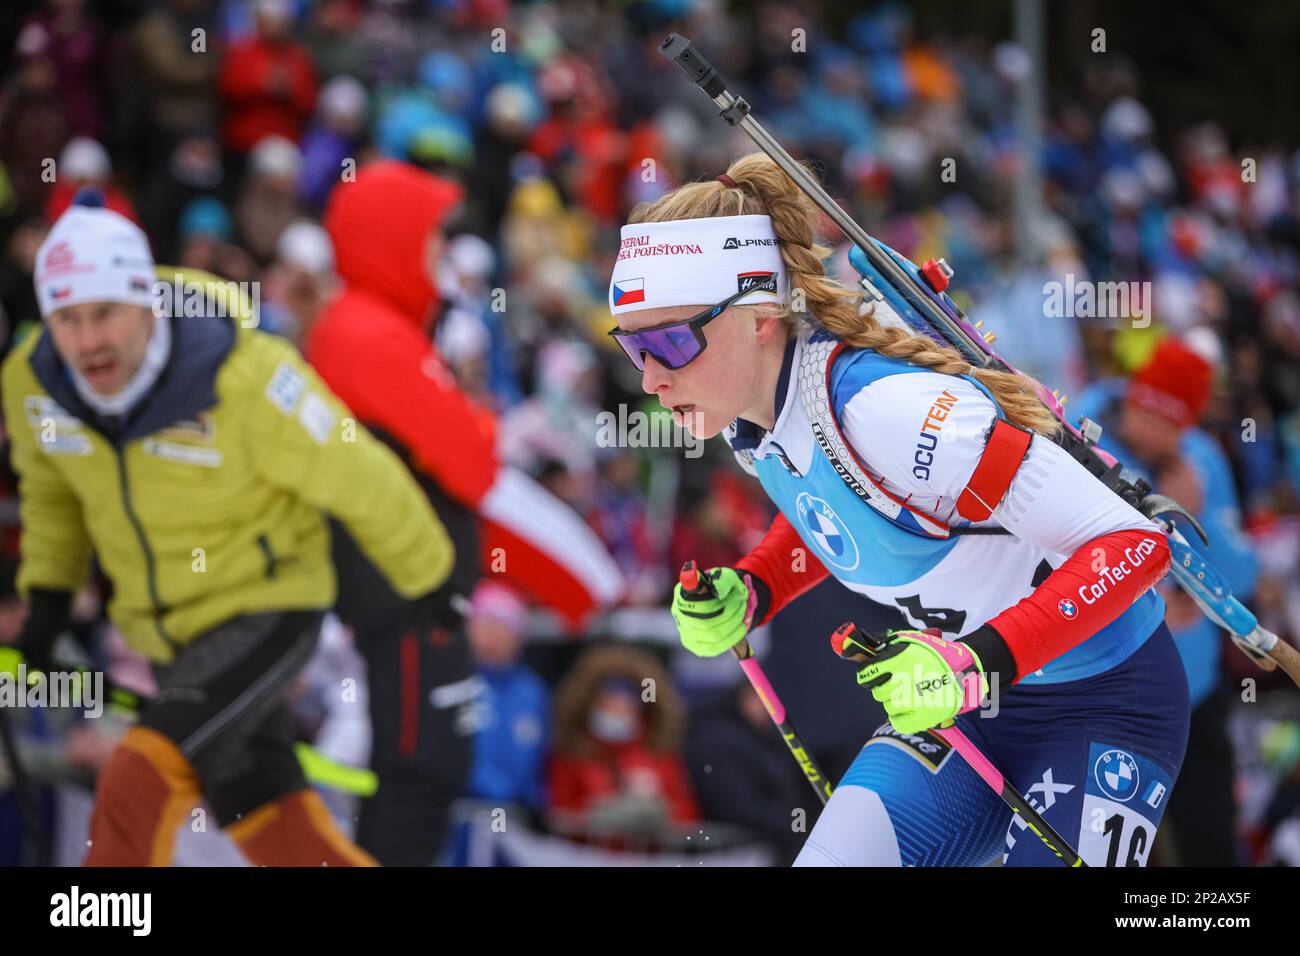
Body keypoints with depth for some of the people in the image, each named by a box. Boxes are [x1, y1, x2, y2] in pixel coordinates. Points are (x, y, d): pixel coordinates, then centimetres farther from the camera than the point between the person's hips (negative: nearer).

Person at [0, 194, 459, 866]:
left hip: (269, 611, -6)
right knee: (267, 819, 14)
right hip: (167, 629, 6)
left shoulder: (245, 380, -28)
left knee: (141, 784, -24)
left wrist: (426, 578, -3)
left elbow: (359, 479, -14)